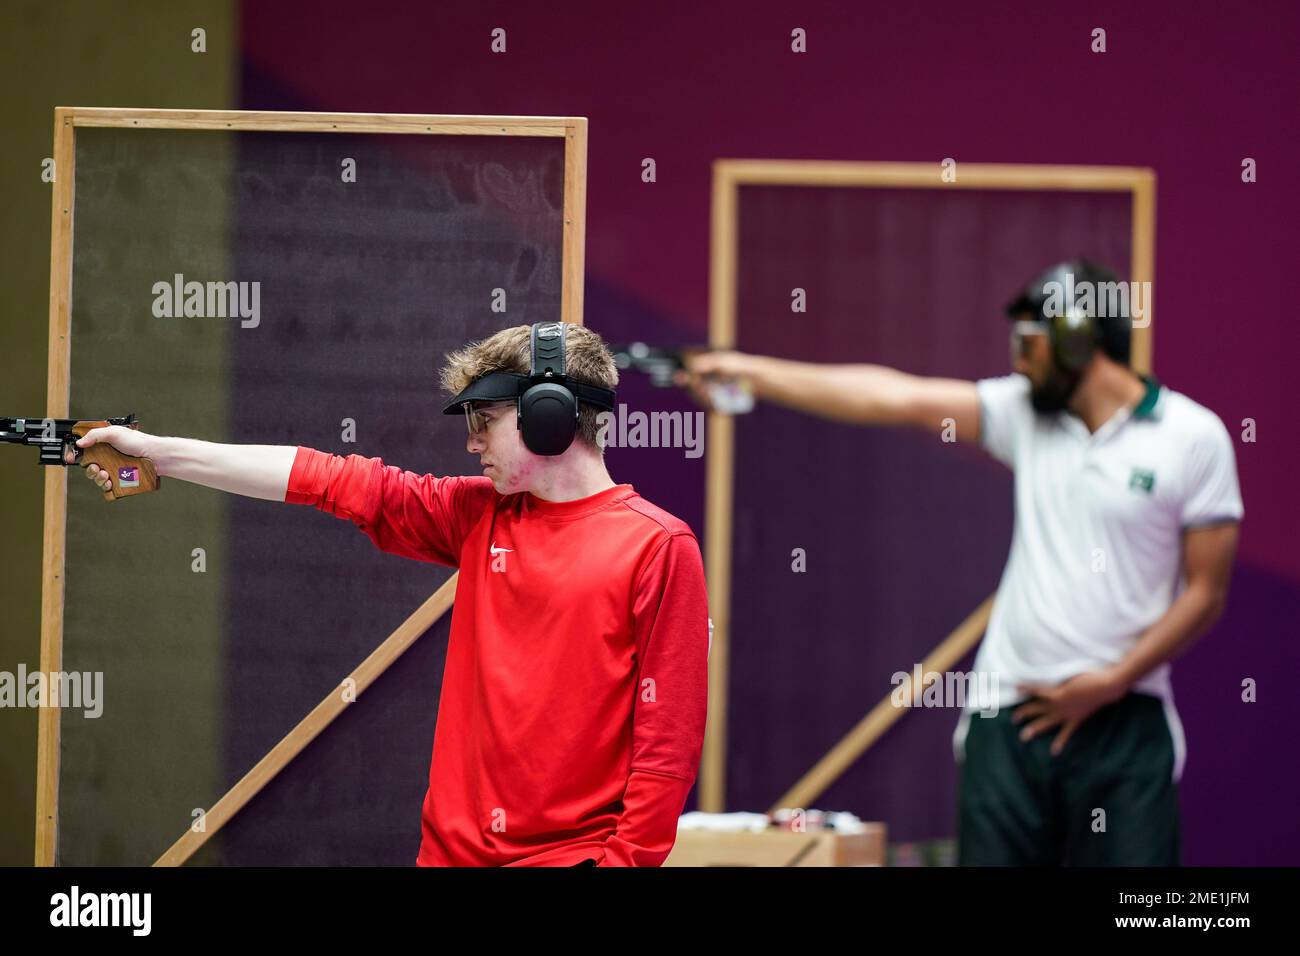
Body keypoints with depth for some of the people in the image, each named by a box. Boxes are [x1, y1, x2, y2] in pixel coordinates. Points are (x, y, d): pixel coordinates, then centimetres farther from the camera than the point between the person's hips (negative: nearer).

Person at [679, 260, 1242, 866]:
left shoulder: (1194, 437, -3)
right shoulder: (1026, 413, 8)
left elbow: (1206, 592, -3)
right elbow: (895, 397, 5)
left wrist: (1110, 684, -10)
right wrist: (752, 373, 2)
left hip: (1123, 724, -3)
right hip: (1012, 716, 3)